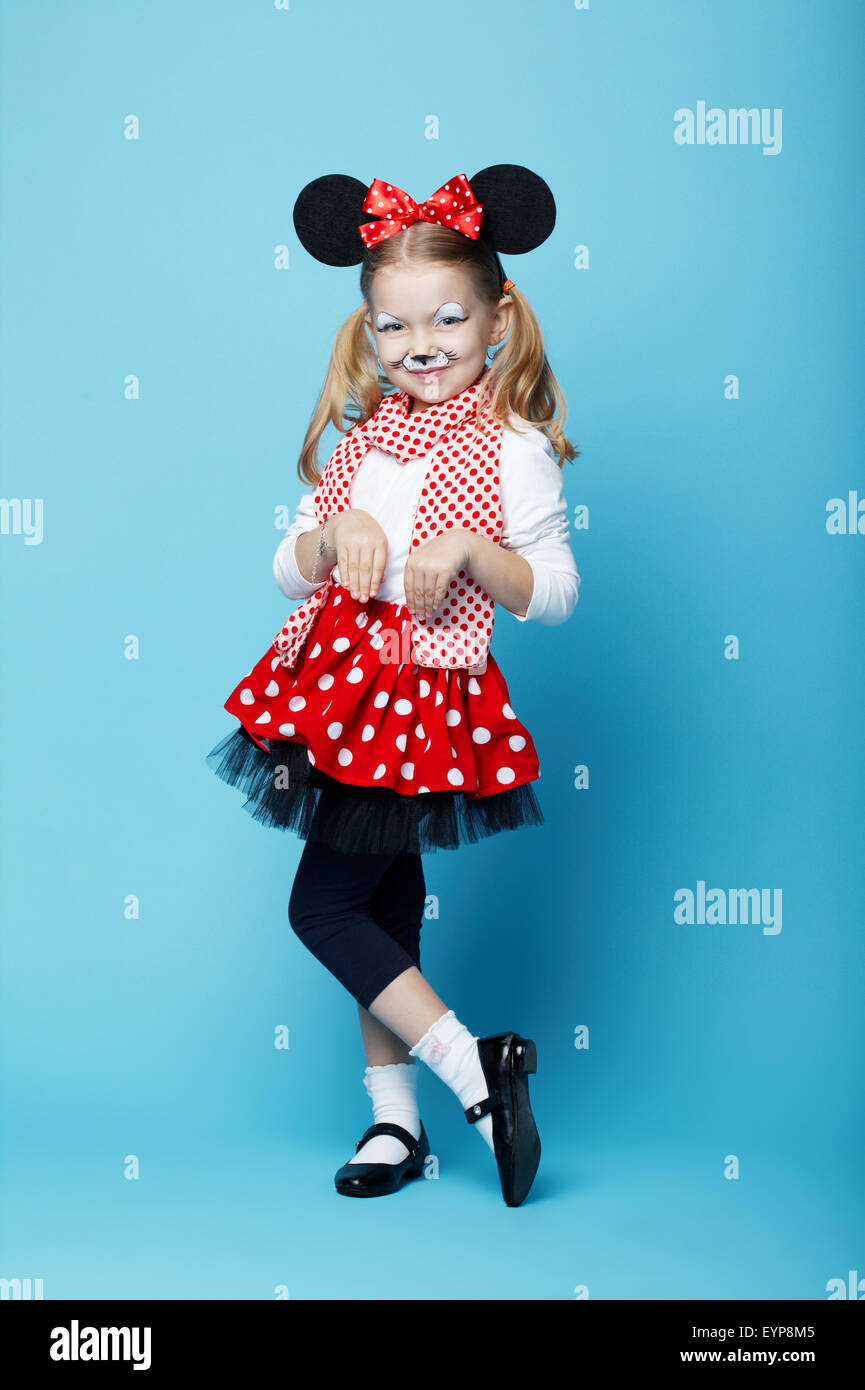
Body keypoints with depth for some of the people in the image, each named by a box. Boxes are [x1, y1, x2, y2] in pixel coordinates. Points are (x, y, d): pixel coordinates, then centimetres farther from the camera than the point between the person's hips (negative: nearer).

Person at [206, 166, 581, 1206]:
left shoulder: (512, 448, -8)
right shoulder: (362, 438, 8)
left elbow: (555, 595, -10)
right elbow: (288, 573, 7)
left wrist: (469, 548, -26)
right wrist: (334, 534, -14)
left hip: (426, 699, -6)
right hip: (343, 686, 6)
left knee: (322, 904, -4)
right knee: (387, 902, 14)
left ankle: (472, 1064, 7)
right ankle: (395, 1120, 27)